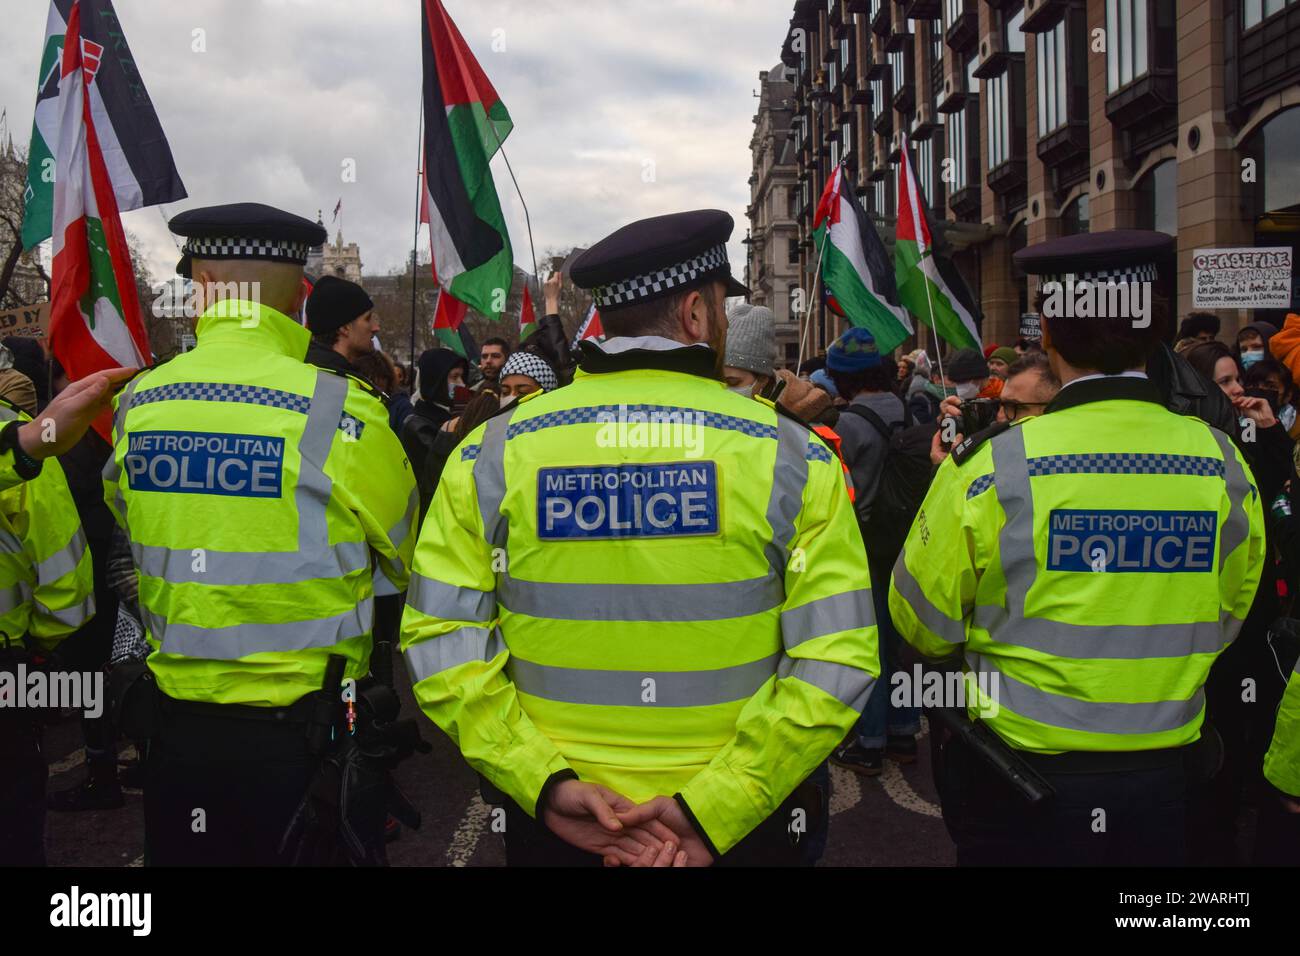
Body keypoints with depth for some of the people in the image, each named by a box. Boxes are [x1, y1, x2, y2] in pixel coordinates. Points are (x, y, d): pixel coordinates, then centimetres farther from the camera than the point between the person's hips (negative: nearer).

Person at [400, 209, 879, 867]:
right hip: (744, 831, -1)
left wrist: (546, 786, -12)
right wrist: (712, 810, -16)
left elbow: (441, 645, -11)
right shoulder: (793, 456, -9)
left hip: (552, 820, 2)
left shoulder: (491, 453, -5)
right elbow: (836, 662, -15)